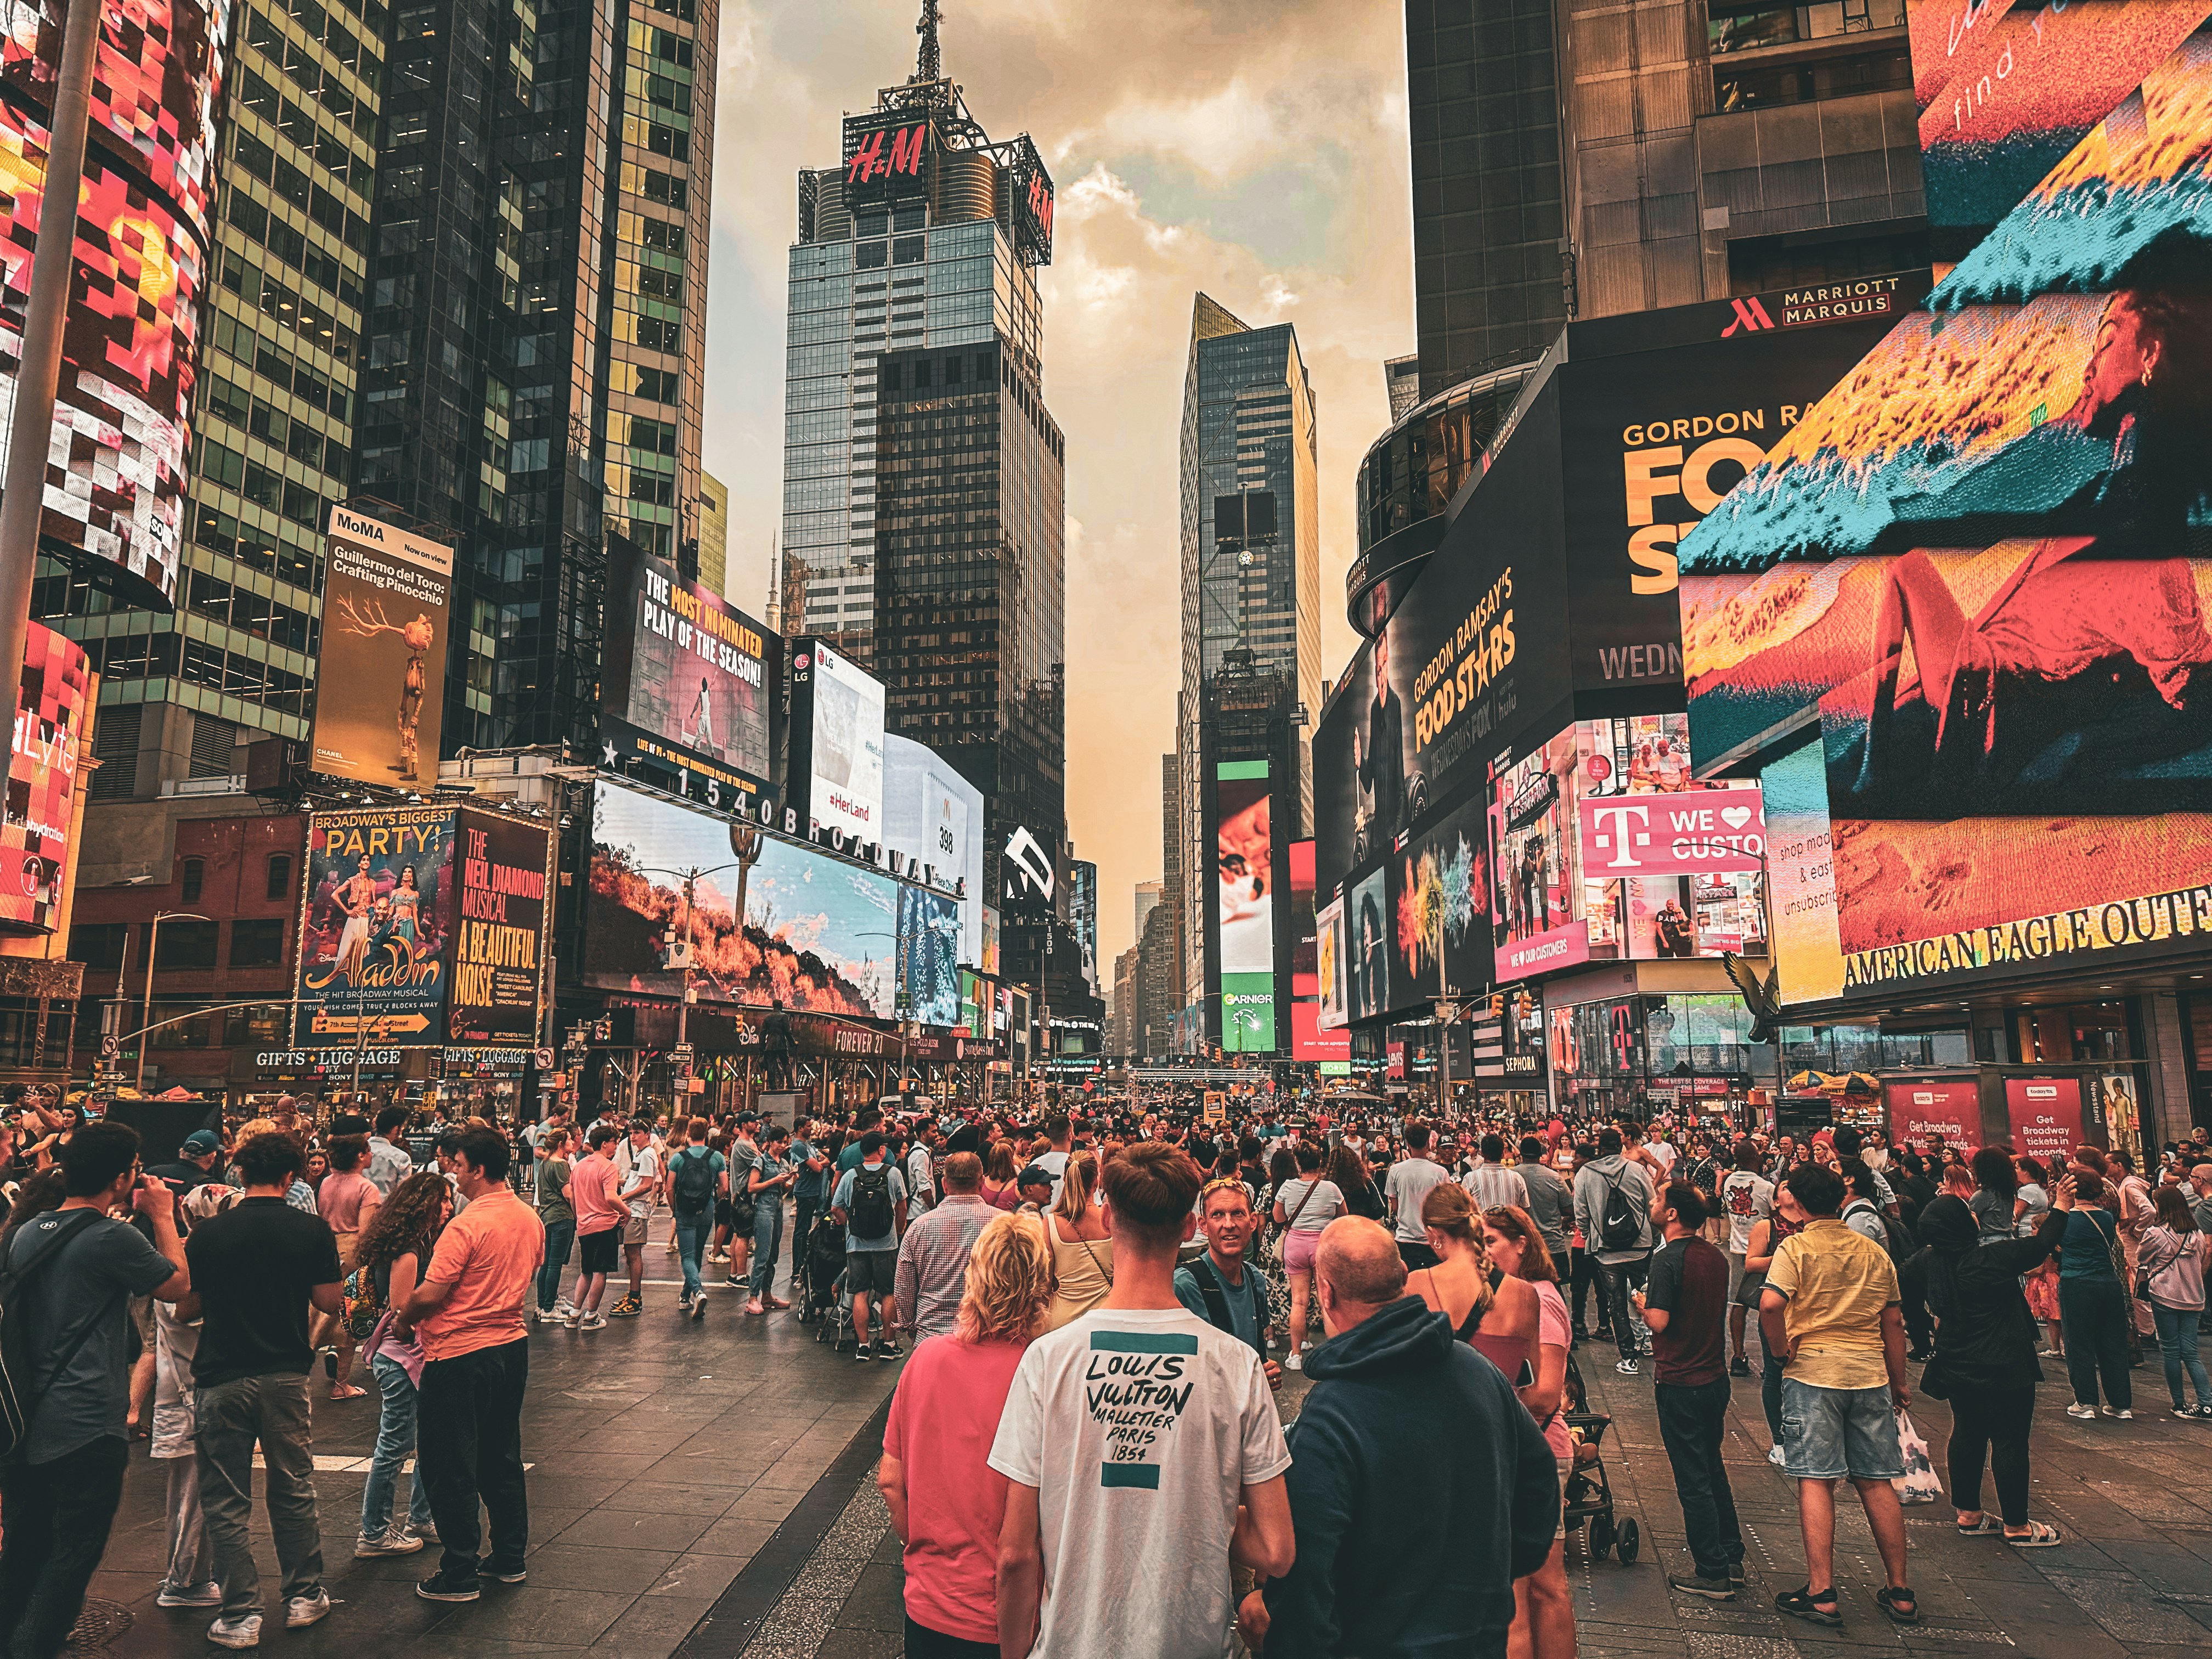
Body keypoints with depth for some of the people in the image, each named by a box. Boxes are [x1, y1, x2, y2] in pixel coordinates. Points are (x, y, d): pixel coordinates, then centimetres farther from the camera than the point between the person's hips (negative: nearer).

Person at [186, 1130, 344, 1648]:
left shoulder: (208, 1233, -7)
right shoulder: (313, 1231, -7)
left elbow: (187, 1308, 2)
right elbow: (330, 1303, -2)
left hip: (220, 1379, -1)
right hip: (285, 1376, 1)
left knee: (227, 1503, 9)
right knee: (293, 1491, 16)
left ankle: (242, 1616, 12)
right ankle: (304, 1597, 25)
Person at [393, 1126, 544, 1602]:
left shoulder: (466, 1225, -21)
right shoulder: (530, 1219, 3)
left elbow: (430, 1294, -20)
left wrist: (402, 1321, -1)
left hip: (461, 1355, -7)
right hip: (512, 1345, 8)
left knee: (451, 1466, 5)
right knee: (503, 1457, 18)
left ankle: (461, 1574, 12)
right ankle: (510, 1558, 27)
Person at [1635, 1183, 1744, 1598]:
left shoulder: (1668, 1259, -20)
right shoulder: (1716, 1257, 4)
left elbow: (1660, 1321, -23)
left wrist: (1641, 1304, -3)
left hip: (1680, 1383, -8)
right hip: (1716, 1377, 8)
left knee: (1693, 1481, 3)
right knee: (1713, 1469, 21)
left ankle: (1713, 1574, 10)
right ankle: (1731, 1558, 29)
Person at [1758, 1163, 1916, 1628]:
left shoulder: (1796, 1247, -7)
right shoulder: (1874, 1252, 10)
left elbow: (1771, 1304, -22)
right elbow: (1893, 1321, 13)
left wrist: (1780, 1349, -6)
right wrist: (1899, 1382, 22)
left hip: (1813, 1373, -5)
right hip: (1870, 1374, 5)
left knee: (1816, 1481, 0)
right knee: (1877, 1483, 13)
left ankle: (1821, 1593, 1)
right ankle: (1900, 1592, 21)